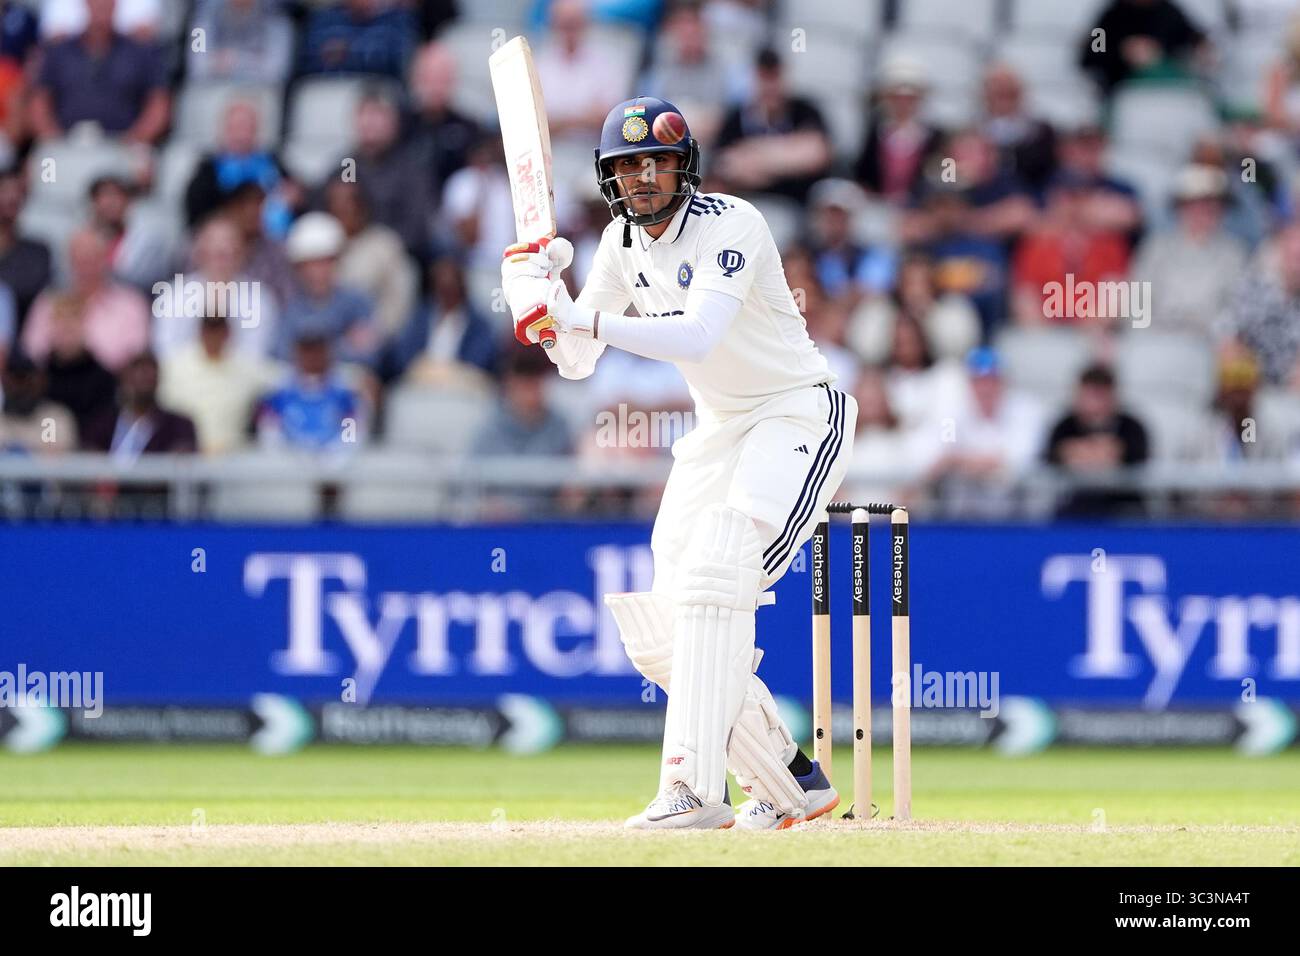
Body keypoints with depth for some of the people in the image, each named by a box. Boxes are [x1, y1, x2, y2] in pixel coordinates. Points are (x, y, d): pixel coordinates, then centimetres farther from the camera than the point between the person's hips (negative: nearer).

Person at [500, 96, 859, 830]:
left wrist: (581, 318, -40)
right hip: (718, 432, 8)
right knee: (665, 634, 0)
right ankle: (792, 784, 15)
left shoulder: (730, 225, -20)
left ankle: (698, 789, -35)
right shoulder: (623, 243, 3)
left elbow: (697, 338, -34)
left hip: (801, 415, -8)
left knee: (716, 576, -28)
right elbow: (578, 363, 7)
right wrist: (544, 292, -13)